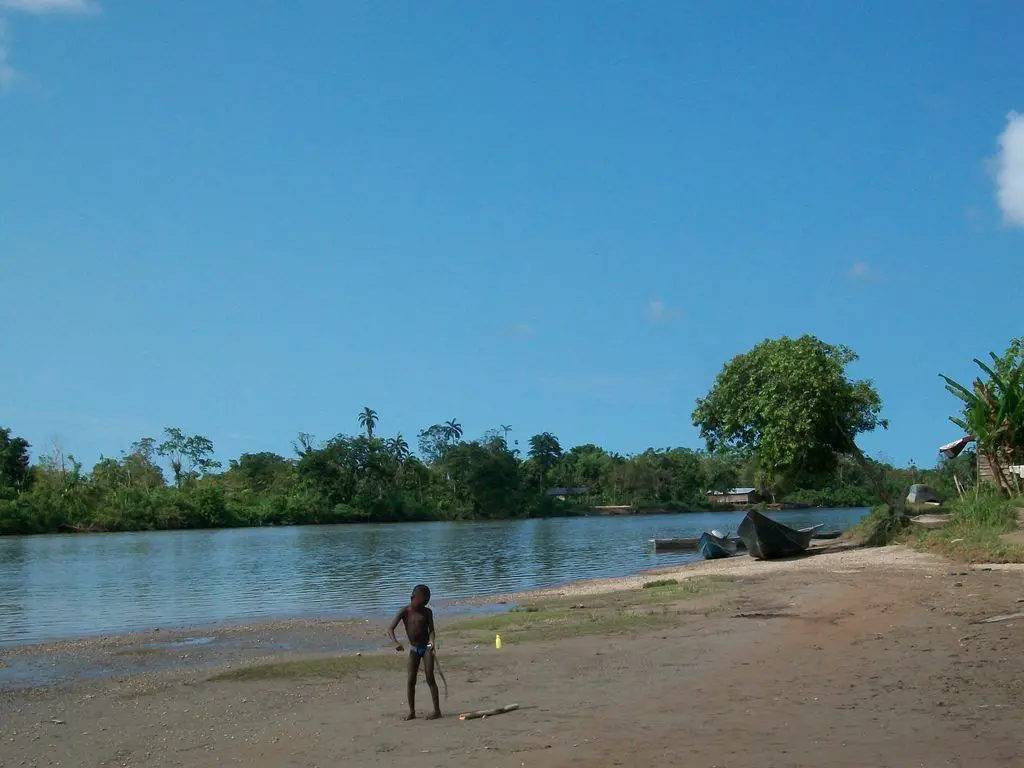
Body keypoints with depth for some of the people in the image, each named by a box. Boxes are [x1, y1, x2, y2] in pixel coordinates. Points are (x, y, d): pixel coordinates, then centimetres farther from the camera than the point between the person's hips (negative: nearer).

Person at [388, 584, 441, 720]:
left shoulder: (427, 612, -4)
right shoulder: (405, 612, -8)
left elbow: (431, 630, -6)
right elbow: (390, 629, -15)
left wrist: (431, 641, -28)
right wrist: (396, 643, -32)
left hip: (426, 648, -1)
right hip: (413, 649, 1)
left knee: (430, 678, -7)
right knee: (411, 680, -1)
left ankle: (437, 710, -4)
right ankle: (411, 711, 8)